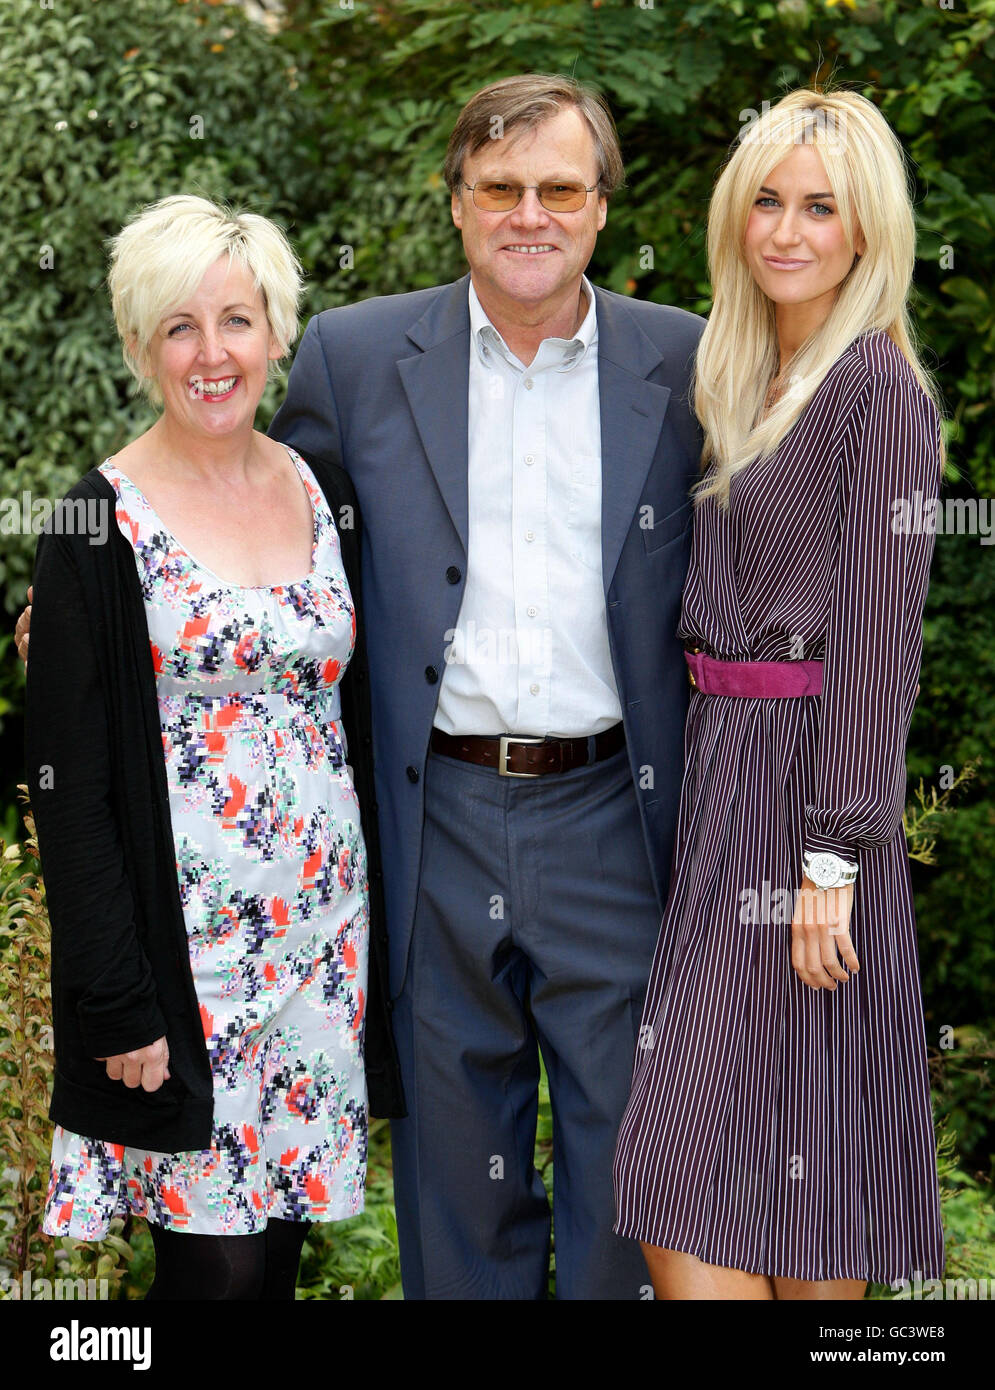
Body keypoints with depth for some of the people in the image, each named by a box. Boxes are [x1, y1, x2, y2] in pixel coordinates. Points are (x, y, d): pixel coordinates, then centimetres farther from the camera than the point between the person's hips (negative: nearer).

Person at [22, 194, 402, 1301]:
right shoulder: (100, 527, -8)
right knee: (215, 1258, -1)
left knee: (284, 1227, 12)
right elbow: (69, 781, -9)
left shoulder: (323, 494, 7)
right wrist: (116, 1001, -14)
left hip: (322, 919, 5)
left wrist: (371, 933, 11)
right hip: (183, 936, -5)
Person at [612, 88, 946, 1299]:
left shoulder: (878, 387, -11)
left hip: (802, 784, -8)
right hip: (725, 772, 8)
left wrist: (834, 858, -19)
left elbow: (878, 634, -16)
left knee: (694, 1166, -8)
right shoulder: (748, 378, 16)